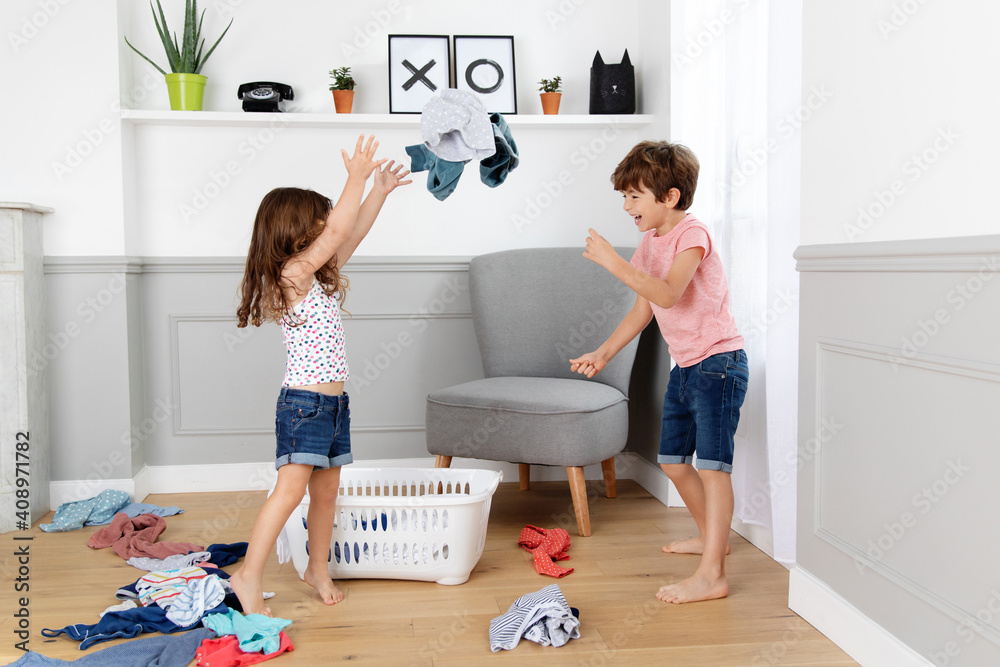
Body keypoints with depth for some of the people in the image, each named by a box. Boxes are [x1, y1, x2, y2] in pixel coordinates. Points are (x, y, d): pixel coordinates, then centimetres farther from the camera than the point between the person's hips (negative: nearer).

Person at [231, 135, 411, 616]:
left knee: (326, 491, 13)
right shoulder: (291, 276, -13)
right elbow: (338, 233, -19)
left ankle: (318, 568, 26)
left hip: (334, 401, 9)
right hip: (303, 402, -9)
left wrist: (379, 192, 14)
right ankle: (249, 576, -6)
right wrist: (357, 177, -14)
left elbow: (352, 235, 17)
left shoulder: (317, 278, 12)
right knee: (290, 489, -13)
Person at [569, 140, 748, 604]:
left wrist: (613, 263, -33)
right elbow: (642, 309, 15)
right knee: (672, 460, 16)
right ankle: (711, 536, 37)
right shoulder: (650, 241, 10)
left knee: (712, 464, -11)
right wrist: (603, 353, 10)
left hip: (718, 361, -9)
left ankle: (711, 575, -9)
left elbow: (667, 294, -32)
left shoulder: (692, 234, -16)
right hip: (685, 366, 9)